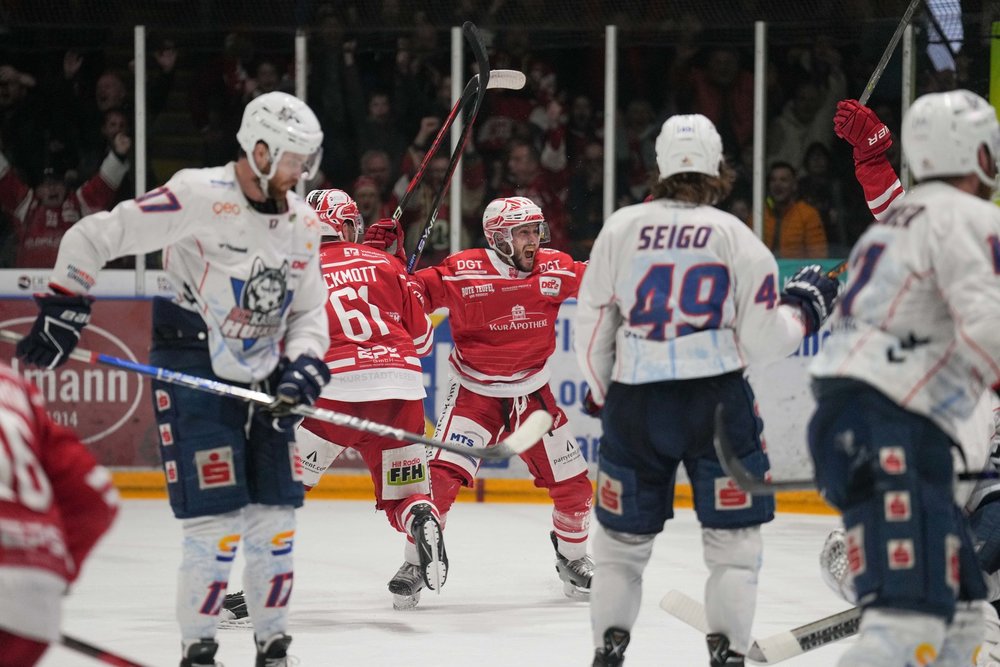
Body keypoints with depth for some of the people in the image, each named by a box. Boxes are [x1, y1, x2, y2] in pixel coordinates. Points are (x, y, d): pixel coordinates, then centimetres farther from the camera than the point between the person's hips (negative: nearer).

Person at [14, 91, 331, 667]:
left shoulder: (303, 223, 4)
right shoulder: (198, 198, -18)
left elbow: (310, 311, 12)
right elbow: (92, 237, -14)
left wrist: (304, 366, -6)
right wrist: (63, 310, -13)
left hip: (263, 381, 6)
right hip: (193, 375, -6)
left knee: (275, 519, 5)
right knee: (217, 522, -11)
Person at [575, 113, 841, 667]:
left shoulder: (621, 228, 3)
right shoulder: (737, 238, -2)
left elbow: (592, 324, 7)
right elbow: (761, 340, -3)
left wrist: (601, 394, 21)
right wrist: (802, 308, 16)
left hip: (634, 403, 2)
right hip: (716, 400, -2)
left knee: (623, 535, 15)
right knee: (733, 536, 7)